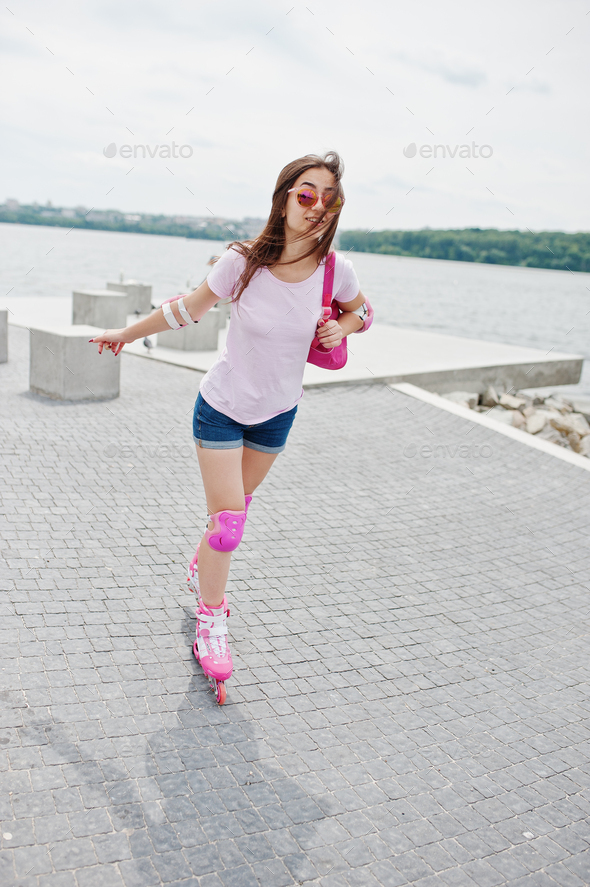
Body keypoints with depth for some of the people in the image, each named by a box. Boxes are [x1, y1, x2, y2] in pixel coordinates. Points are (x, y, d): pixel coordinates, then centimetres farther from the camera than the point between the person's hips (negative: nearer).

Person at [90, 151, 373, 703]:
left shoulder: (335, 270, -15)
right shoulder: (242, 262, -22)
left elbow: (361, 310, 8)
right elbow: (188, 309, -5)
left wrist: (341, 327, -16)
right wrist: (126, 333, 6)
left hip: (277, 412, 3)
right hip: (222, 406, -3)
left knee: (235, 505, 20)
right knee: (228, 517, -6)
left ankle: (201, 567, 50)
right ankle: (210, 621, 15)